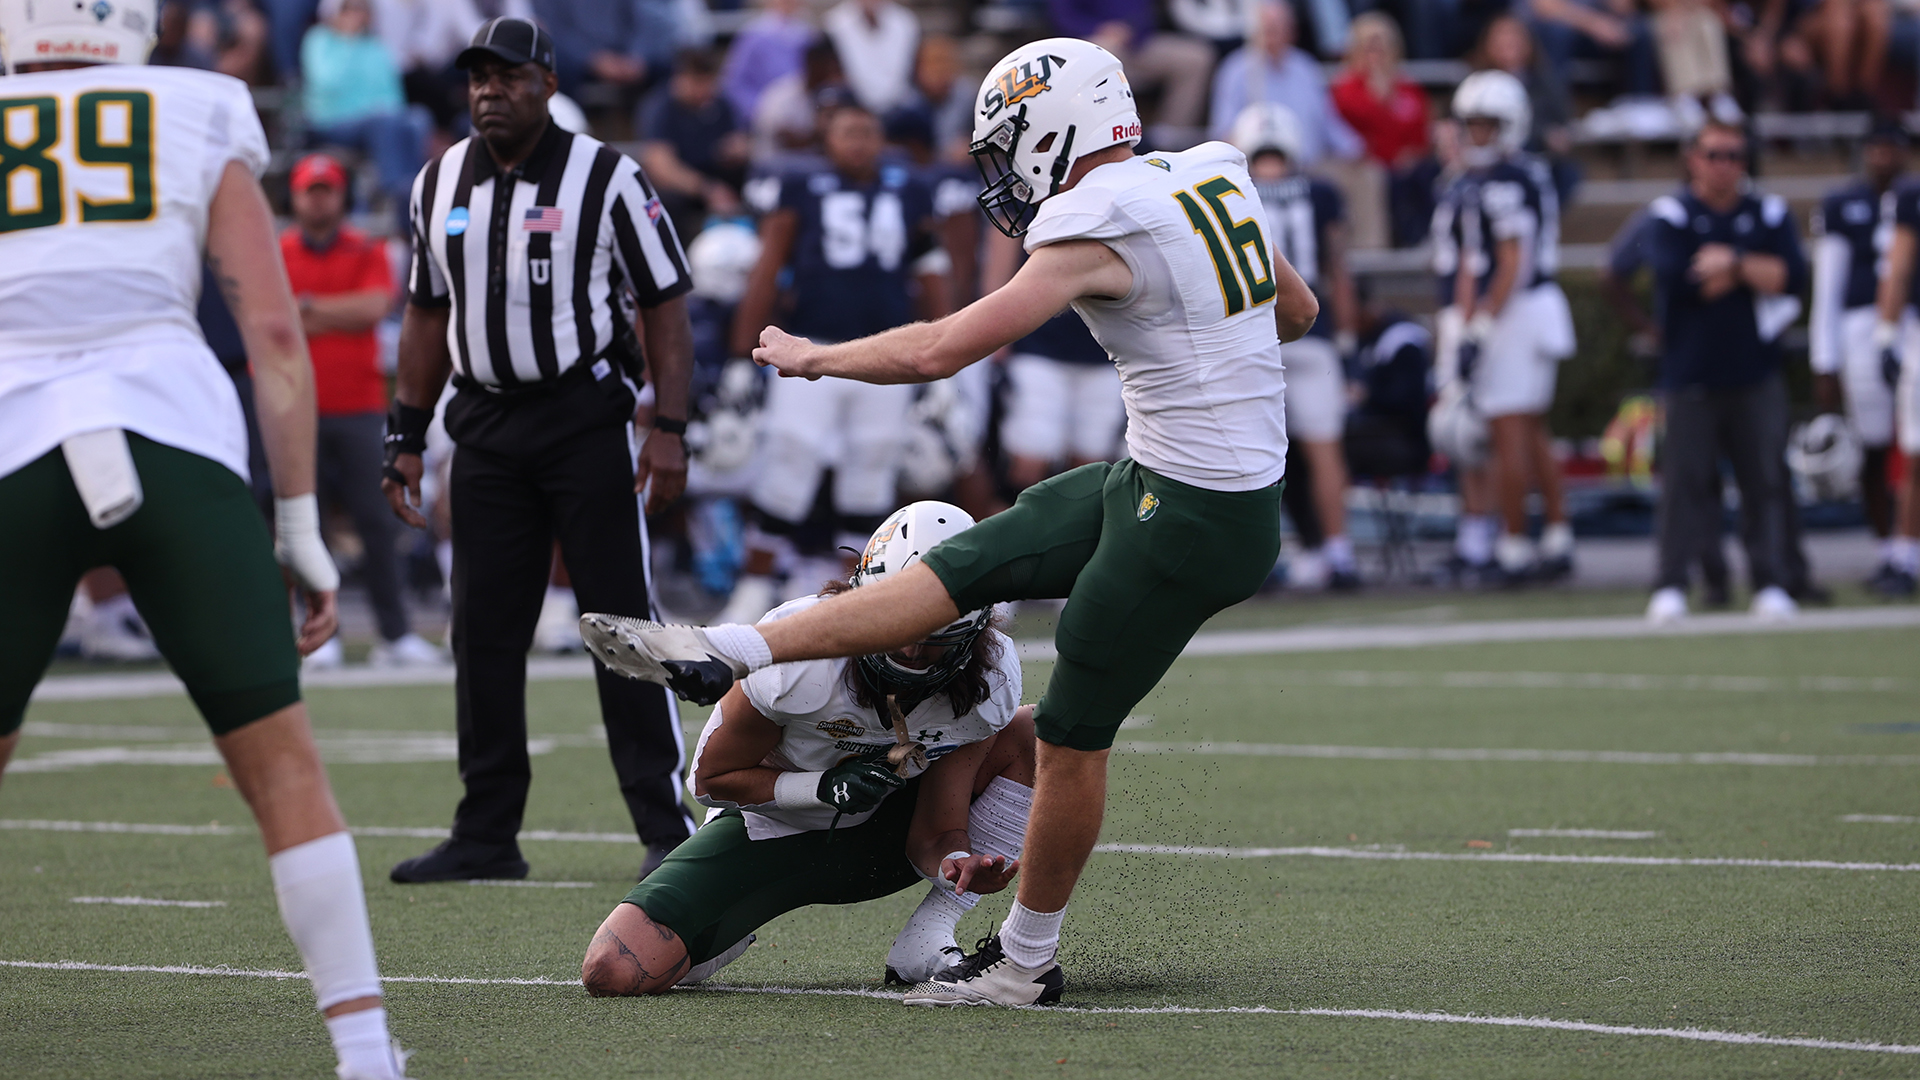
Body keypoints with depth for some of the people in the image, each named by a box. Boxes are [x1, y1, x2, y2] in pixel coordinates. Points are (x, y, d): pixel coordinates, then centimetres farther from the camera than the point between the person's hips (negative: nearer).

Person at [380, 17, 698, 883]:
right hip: (485, 423, 5)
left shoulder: (606, 179, -6)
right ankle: (487, 836, 13)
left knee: (622, 618, -6)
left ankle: (668, 829, -3)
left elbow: (665, 303, -5)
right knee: (483, 632, 6)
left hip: (586, 416, -5)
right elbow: (428, 315, 18)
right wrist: (406, 436, 13)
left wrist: (668, 429, -13)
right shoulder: (440, 185, 10)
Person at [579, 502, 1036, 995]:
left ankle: (924, 942, -14)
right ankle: (731, 934, 12)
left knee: (1035, 737, -17)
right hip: (768, 827, -3)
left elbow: (935, 836, -14)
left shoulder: (989, 680, -20)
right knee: (614, 973, -25)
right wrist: (824, 788, -30)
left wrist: (957, 864, -40)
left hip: (877, 834, 3)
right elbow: (712, 777, -14)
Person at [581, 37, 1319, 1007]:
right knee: (962, 568, 9)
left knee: (1072, 733, 4)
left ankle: (1026, 960, 17)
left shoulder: (1096, 228, -18)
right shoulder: (1209, 176, 6)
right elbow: (1297, 311, 21)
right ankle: (717, 658, 12)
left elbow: (939, 351, -17)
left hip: (1192, 520, -9)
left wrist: (812, 356, -2)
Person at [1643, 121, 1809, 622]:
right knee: (1685, 478, -5)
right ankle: (1670, 586, -2)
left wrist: (1734, 262, -12)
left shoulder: (1770, 214, 9)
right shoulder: (1672, 215, 1)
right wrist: (1755, 273, -5)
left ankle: (1770, 585, 3)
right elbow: (1675, 277, -15)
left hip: (1757, 372, 2)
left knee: (1766, 479, -1)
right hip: (1691, 372, -2)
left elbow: (1792, 275, -4)